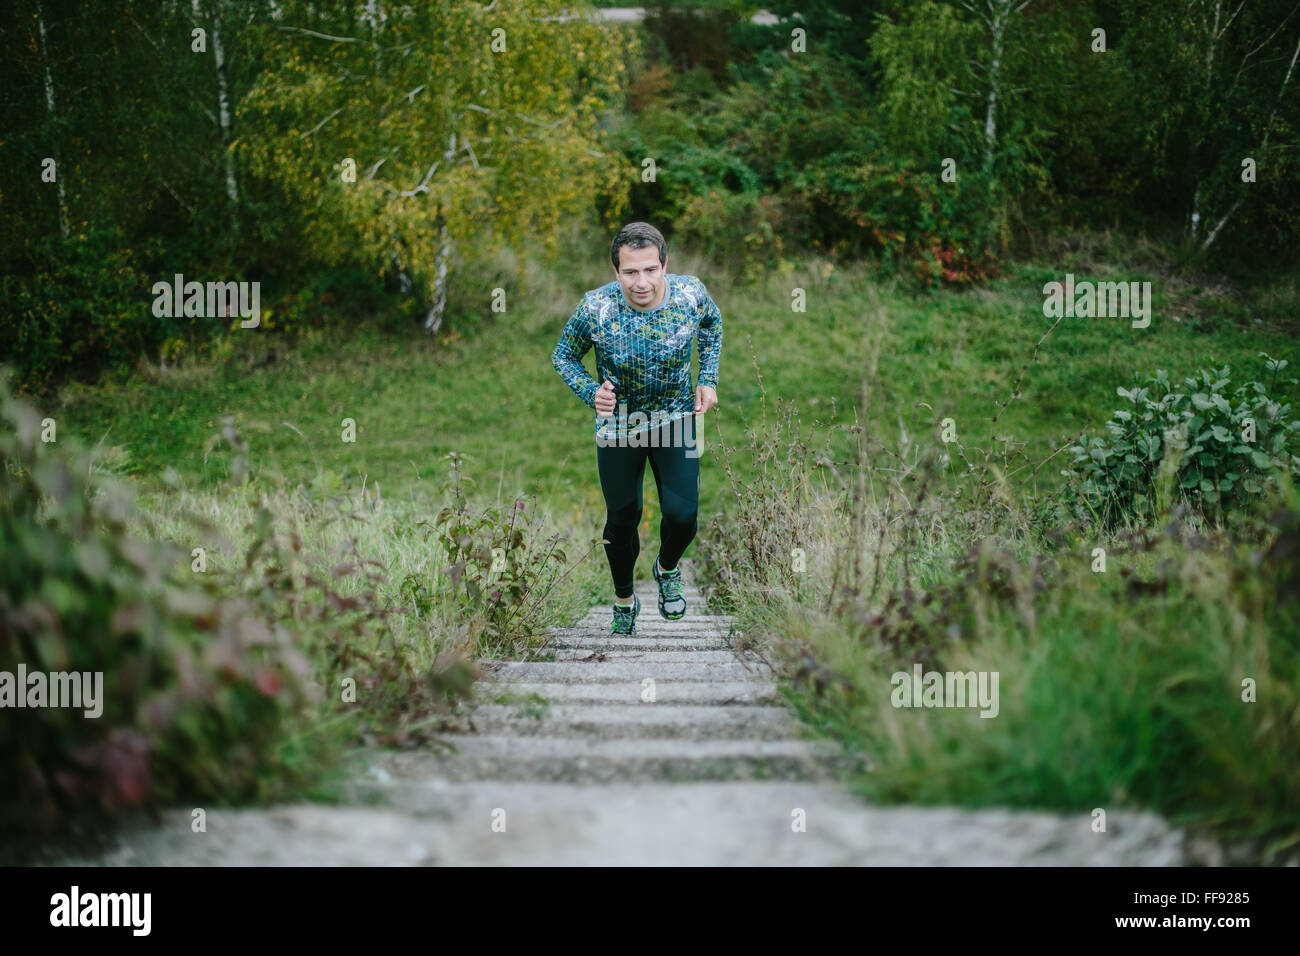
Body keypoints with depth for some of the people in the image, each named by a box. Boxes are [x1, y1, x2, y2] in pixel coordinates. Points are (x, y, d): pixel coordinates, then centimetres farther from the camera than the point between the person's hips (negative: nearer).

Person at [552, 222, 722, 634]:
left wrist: (708, 380, -4)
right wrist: (592, 392, -25)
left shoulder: (691, 294, -22)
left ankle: (667, 568, 25)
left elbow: (712, 323, 5)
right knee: (621, 521, 10)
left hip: (676, 419, 1)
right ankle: (624, 600, 38)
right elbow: (563, 356, -8)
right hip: (618, 426, 0)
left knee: (682, 514, -11)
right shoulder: (595, 308, -27)